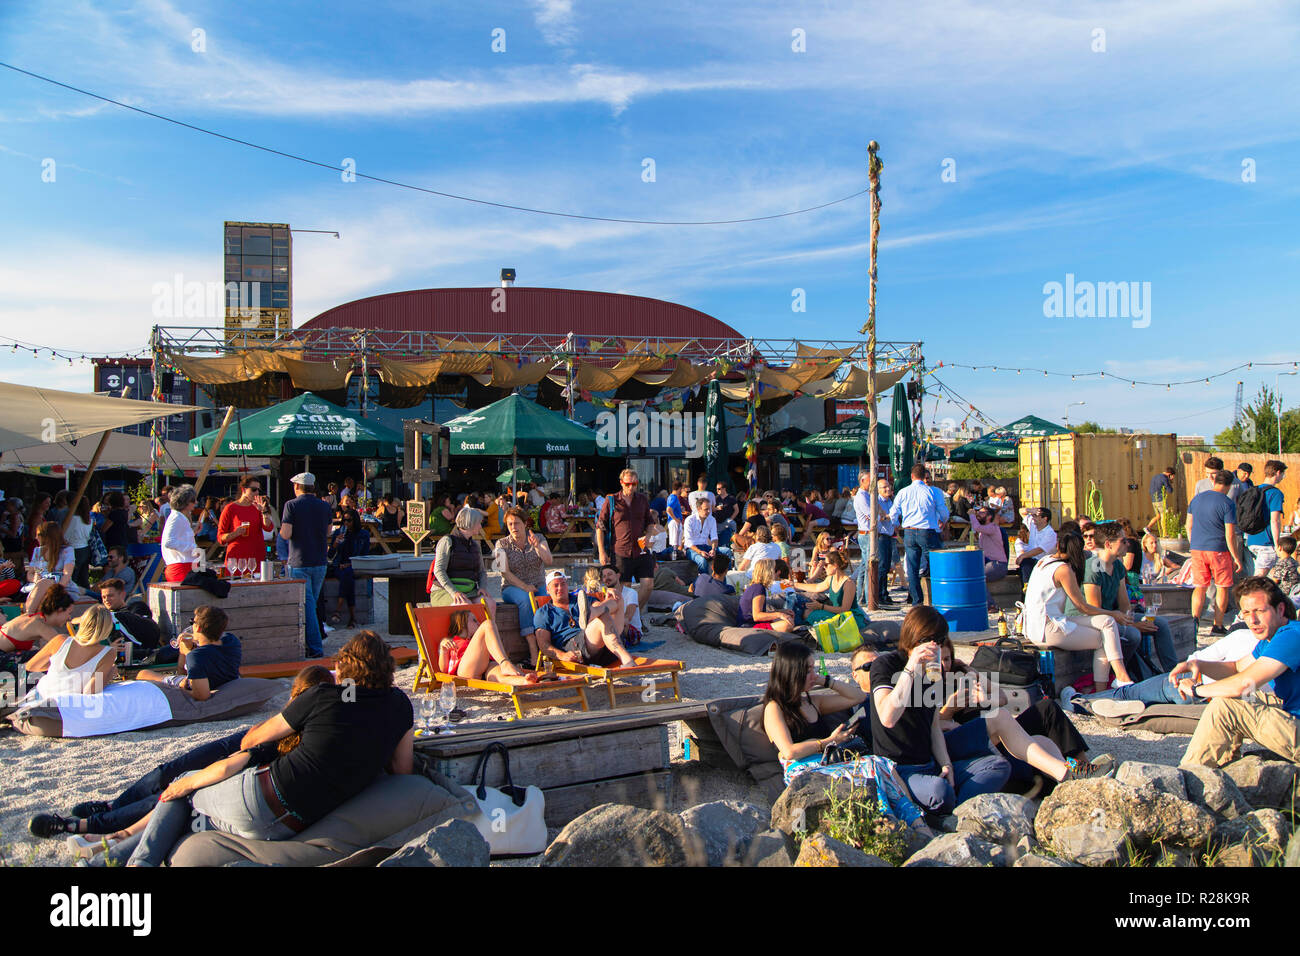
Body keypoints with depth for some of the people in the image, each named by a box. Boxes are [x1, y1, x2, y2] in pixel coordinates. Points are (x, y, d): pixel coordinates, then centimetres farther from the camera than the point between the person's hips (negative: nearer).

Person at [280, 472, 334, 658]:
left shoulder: (291, 505, -9)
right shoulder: (324, 506, 5)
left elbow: (286, 534, -15)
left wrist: (282, 529, 5)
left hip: (299, 563, -4)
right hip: (320, 562, 5)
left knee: (306, 605, -3)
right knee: (312, 603, 18)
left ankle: (315, 648, -5)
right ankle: (312, 641, 27)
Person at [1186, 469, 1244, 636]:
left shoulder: (1197, 498, 6)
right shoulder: (1227, 504, -11)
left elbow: (1189, 526, 12)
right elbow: (1230, 535, -13)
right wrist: (1236, 558, -5)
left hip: (1197, 549, 4)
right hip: (1219, 550, -4)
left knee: (1200, 586, 10)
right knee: (1222, 587, 9)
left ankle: (1195, 618, -9)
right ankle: (1217, 625, 10)